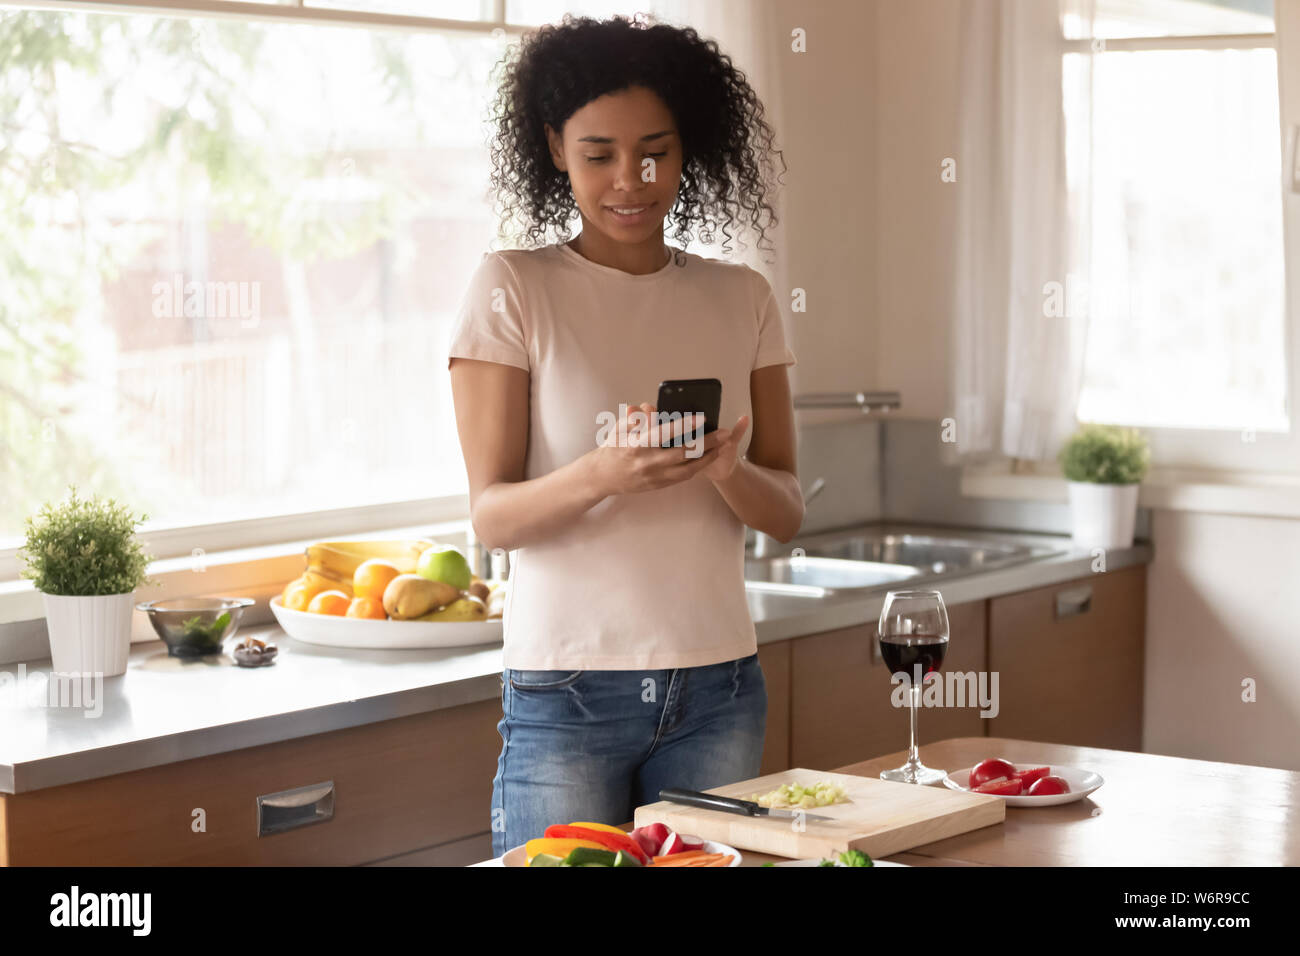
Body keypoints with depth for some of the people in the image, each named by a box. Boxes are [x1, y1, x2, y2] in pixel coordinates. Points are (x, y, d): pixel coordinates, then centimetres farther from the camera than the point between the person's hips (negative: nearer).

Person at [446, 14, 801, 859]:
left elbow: (787, 511, 6)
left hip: (718, 688, 3)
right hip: (567, 689, -3)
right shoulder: (511, 291, -3)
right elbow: (491, 514, -8)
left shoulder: (743, 300, 7)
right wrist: (597, 477, -28)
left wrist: (727, 472, -17)